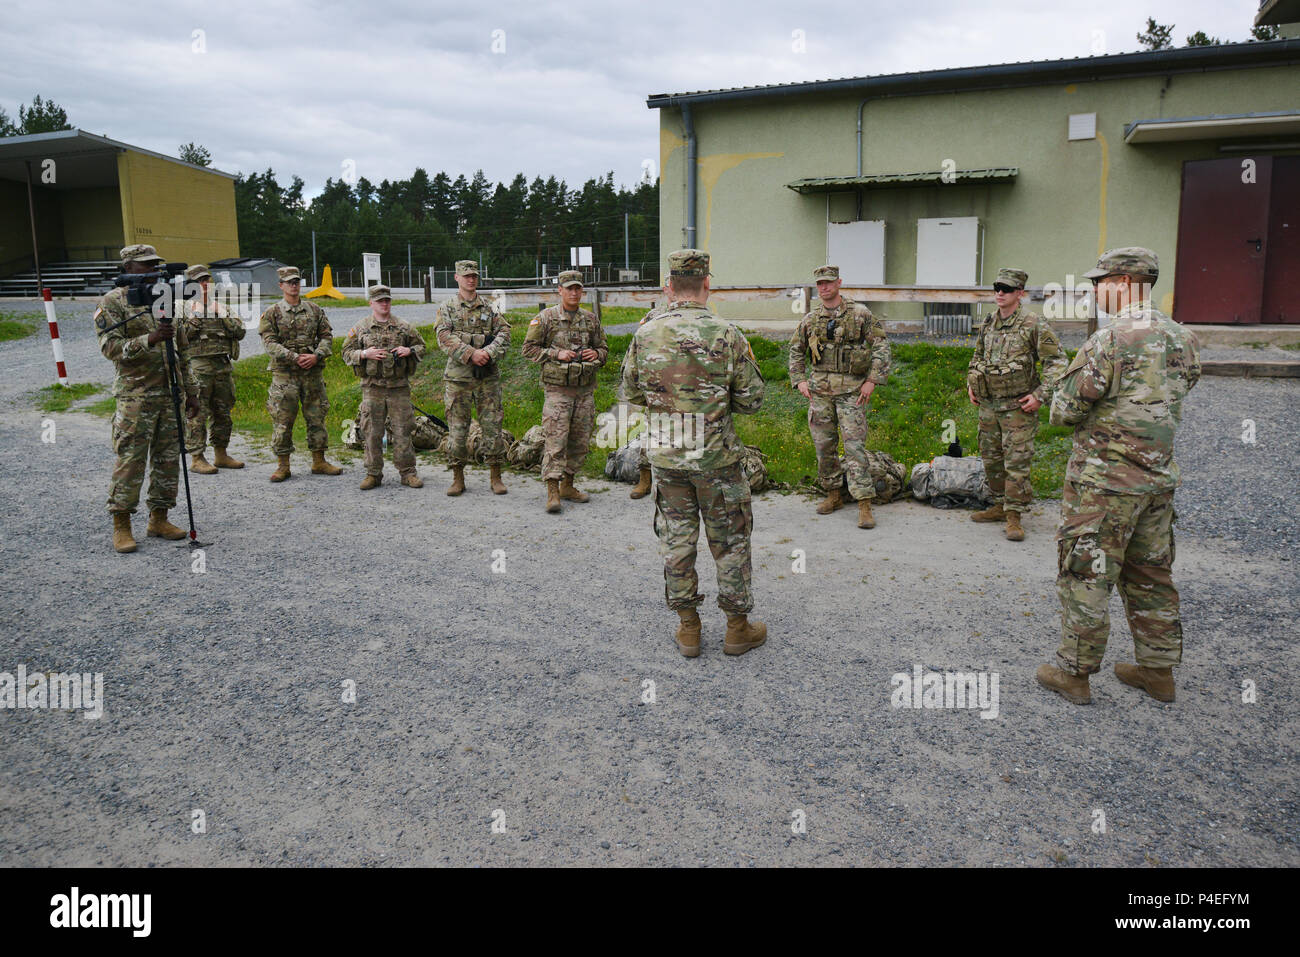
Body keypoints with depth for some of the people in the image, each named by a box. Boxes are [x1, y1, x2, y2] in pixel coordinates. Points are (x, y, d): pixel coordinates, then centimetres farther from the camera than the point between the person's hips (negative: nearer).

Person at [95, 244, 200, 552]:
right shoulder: (112, 302, -3)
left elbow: (183, 352, 18)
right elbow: (110, 348, -13)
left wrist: (191, 392, 15)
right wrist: (150, 340, -26)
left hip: (171, 396, 6)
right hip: (136, 396, -6)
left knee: (168, 459, 8)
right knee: (130, 461, -5)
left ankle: (158, 519, 19)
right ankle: (121, 526, 4)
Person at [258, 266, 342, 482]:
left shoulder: (315, 310, 10)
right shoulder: (272, 314, 1)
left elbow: (327, 337, 7)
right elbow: (270, 343, -8)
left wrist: (316, 356, -11)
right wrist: (295, 357, -18)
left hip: (313, 373, 3)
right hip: (284, 374, -3)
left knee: (316, 417, 8)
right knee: (282, 420, -1)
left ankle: (319, 462, 19)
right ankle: (283, 466, 9)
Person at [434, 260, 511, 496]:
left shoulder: (490, 308, 11)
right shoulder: (447, 308, 6)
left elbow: (504, 333, 1)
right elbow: (444, 338, -8)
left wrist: (489, 352, -16)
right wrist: (471, 354, -19)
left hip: (488, 376, 1)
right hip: (458, 376, -1)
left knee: (492, 425, 1)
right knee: (457, 427, 3)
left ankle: (496, 476, 10)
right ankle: (457, 478, 13)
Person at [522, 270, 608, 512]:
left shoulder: (591, 319, 11)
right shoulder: (545, 318, -2)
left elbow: (604, 349, 20)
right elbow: (529, 349, -1)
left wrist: (596, 354, -4)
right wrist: (556, 353, -13)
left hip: (585, 390, 5)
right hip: (557, 389, -5)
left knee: (580, 442, 9)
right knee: (556, 440, -10)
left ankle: (568, 485, 22)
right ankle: (552, 492, -9)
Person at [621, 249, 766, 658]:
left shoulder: (645, 335, -4)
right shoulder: (726, 334, -12)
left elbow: (630, 393, 6)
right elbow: (751, 399, -7)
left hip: (665, 454, 3)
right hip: (716, 455, -3)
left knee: (676, 539, 13)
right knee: (729, 541, 11)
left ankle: (687, 627, 22)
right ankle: (738, 627, 20)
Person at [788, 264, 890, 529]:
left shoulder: (860, 313, 0)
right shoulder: (810, 318, 9)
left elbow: (881, 346, 0)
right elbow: (796, 350, 19)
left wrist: (872, 380, -8)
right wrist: (800, 380, 5)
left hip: (852, 388, -4)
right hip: (819, 388, 4)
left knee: (855, 445, -9)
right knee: (823, 444, 8)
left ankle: (864, 505, -8)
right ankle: (833, 494, 24)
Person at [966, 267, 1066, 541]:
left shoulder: (1033, 324, -10)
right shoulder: (988, 323, 10)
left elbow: (1056, 362, -9)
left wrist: (1041, 395, -15)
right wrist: (971, 383, 14)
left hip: (1018, 406, -7)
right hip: (988, 405, 7)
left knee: (1017, 462, -6)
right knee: (991, 458, 14)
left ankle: (1014, 516, 0)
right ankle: (999, 506, 28)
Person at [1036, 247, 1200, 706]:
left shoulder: (1108, 342, -19)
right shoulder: (1183, 339, 6)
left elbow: (1064, 411, -15)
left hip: (1103, 482, -7)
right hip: (1159, 478, 8)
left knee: (1085, 575, 3)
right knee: (1150, 574, 17)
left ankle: (1074, 672, 12)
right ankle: (1157, 669, 27)